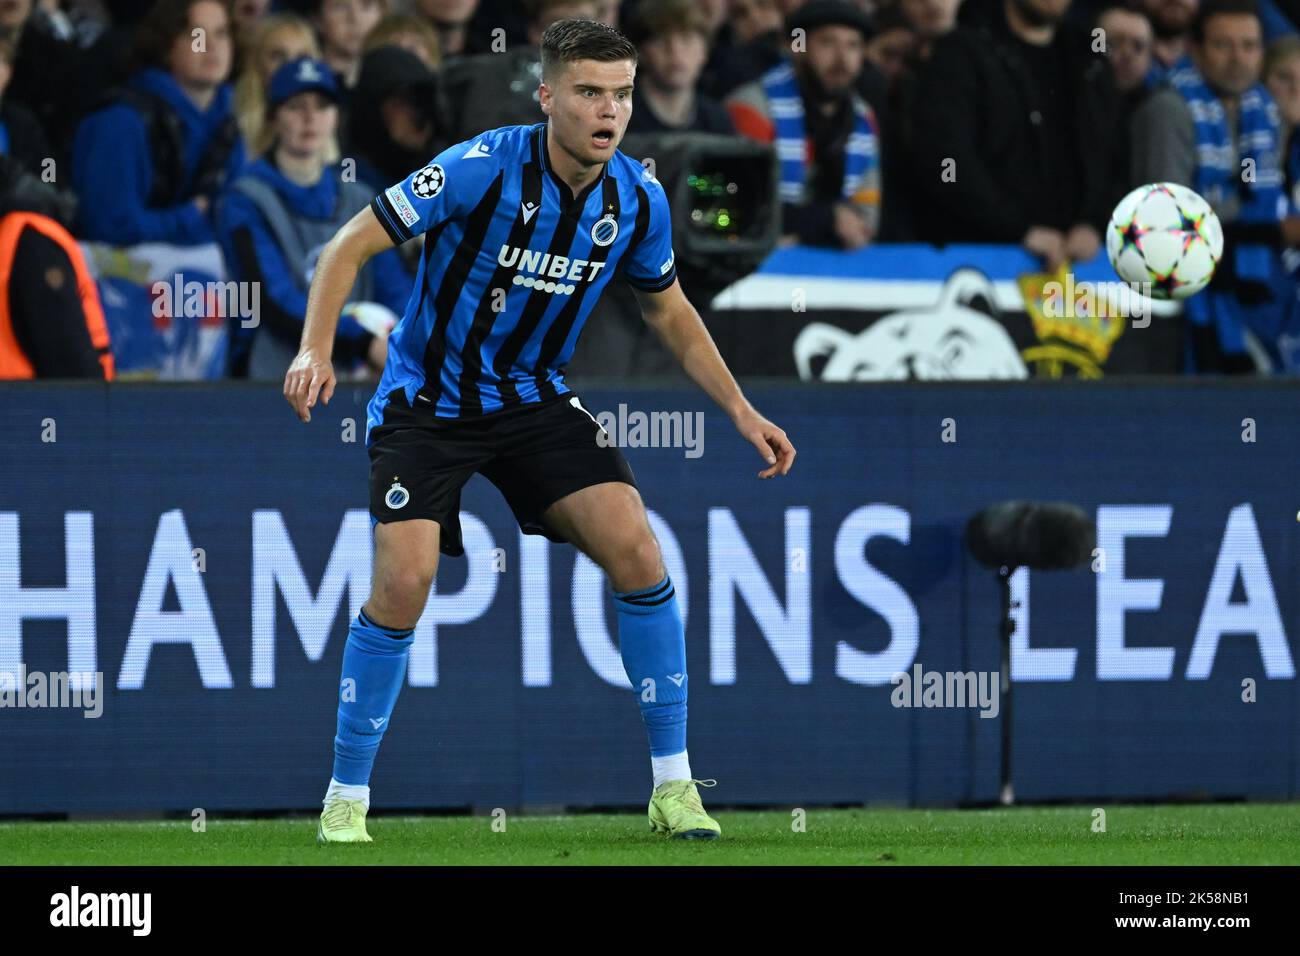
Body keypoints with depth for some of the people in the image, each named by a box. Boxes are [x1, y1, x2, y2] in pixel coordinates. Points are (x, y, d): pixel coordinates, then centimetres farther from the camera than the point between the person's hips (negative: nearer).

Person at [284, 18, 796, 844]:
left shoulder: (638, 199, -8)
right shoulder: (483, 169, -23)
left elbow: (669, 311, 11)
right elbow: (352, 244, -17)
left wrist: (741, 410, 6)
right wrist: (317, 349, -30)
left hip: (536, 398, 4)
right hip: (427, 402, -4)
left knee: (636, 551, -13)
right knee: (404, 583, -18)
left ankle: (674, 784, -2)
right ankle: (346, 798, 0)